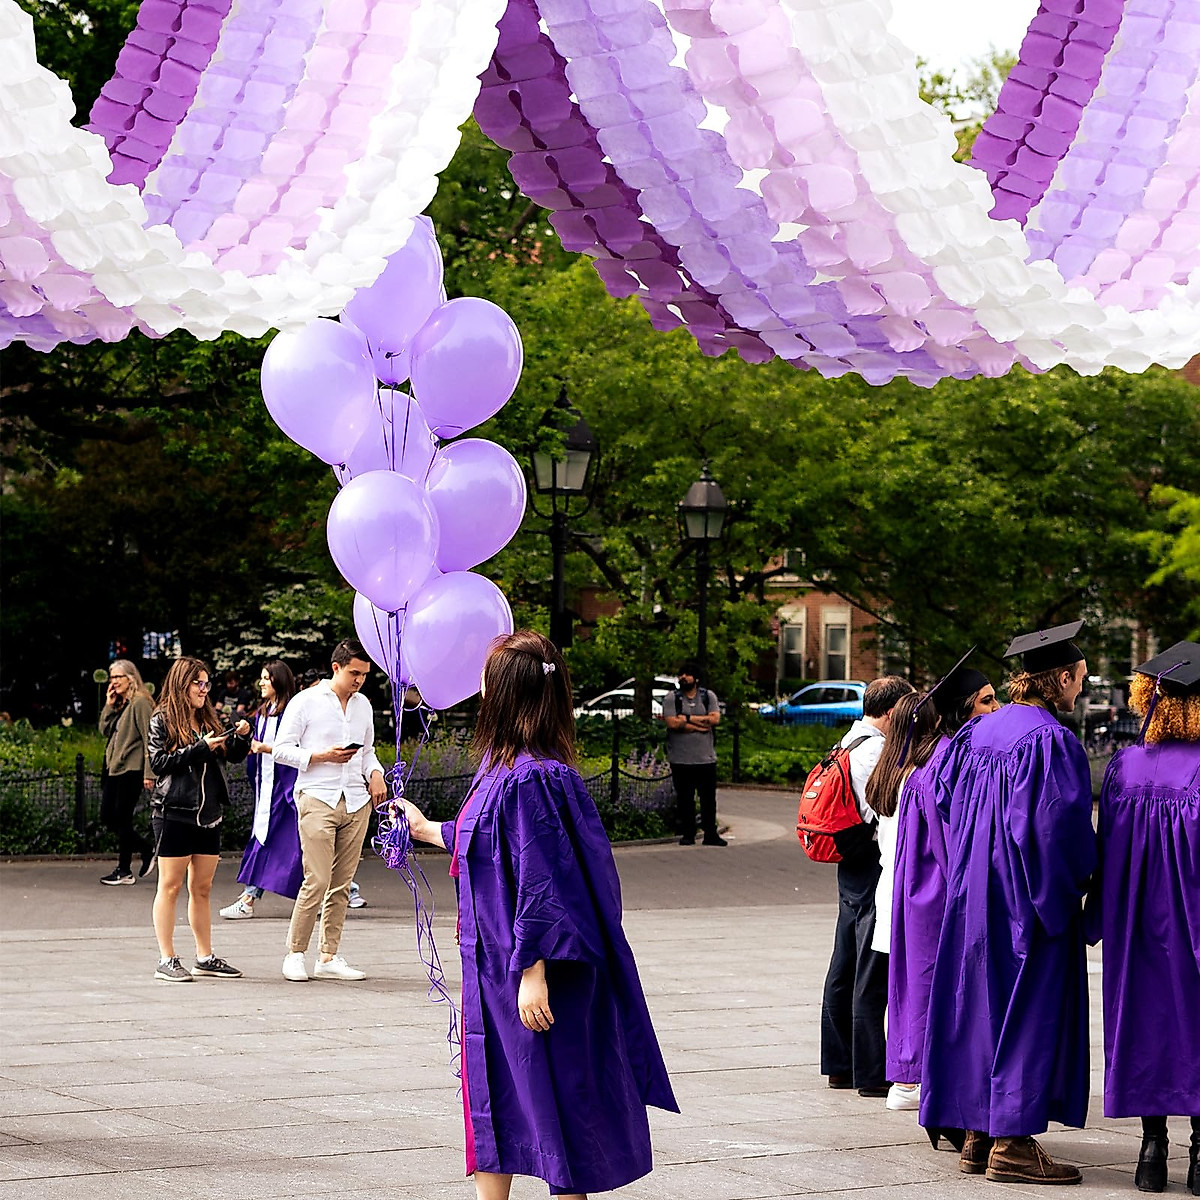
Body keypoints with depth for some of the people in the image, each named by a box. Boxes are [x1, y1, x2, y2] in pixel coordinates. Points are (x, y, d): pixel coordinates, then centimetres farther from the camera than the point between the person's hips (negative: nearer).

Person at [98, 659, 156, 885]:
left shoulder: (140, 703, -11)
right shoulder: (118, 704, 17)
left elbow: (149, 738, -15)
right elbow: (105, 730, 14)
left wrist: (149, 773, -19)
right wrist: (109, 706, 3)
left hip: (131, 770, -9)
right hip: (113, 769, 9)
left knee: (122, 819, -5)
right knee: (107, 817, 8)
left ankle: (124, 871, 4)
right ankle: (146, 849, 22)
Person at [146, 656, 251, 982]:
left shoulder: (210, 720, 14)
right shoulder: (163, 720, -2)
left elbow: (234, 756, 14)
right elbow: (159, 761, -13)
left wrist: (242, 737, -6)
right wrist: (200, 749, -18)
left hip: (208, 814, 6)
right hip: (173, 813, -6)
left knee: (202, 888, 10)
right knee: (170, 886, -2)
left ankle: (205, 957, 16)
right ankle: (166, 961, 0)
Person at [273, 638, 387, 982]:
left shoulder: (363, 705, 16)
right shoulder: (306, 702, -1)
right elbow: (282, 749, -2)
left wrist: (375, 774, 5)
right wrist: (323, 756, -13)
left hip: (356, 802, 5)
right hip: (318, 799, -5)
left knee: (342, 883, 4)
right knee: (317, 881, -12)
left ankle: (329, 957, 9)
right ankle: (295, 954, 0)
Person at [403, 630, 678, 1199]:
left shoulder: (529, 778, -21)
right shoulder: (504, 768, 9)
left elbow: (539, 879, -24)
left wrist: (533, 971, -24)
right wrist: (427, 829, 45)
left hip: (526, 978, -10)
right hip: (495, 966, 10)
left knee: (550, 1100, 1)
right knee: (494, 1091, 16)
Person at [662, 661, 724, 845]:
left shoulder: (708, 696, 8)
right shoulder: (671, 698, 2)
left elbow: (715, 719, -7)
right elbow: (672, 723, -12)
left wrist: (688, 719, -10)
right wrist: (700, 725, -10)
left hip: (706, 759, 1)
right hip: (681, 759, -1)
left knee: (709, 799, 4)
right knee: (685, 799, 2)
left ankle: (711, 834, 10)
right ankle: (688, 835, 10)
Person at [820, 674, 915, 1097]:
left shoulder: (851, 742, 14)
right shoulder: (874, 749, -17)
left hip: (852, 867, 10)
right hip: (874, 868, -10)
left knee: (846, 967, 14)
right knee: (872, 973, -6)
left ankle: (839, 1063, 22)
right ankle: (871, 1073, -3)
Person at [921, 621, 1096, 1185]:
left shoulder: (977, 733, 7)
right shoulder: (1052, 742, -17)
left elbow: (941, 797, 14)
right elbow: (1060, 827, -21)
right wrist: (1073, 886, -7)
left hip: (972, 893, 8)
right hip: (1027, 901, -8)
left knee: (979, 1006, 12)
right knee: (1028, 1012, -2)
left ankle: (978, 1133, 17)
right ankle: (1012, 1143, 0)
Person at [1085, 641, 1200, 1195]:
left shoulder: (1124, 766, -1)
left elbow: (1106, 848, 5)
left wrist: (1099, 919, 14)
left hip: (1137, 922, 3)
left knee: (1146, 1025, 10)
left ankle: (1152, 1148, 10)